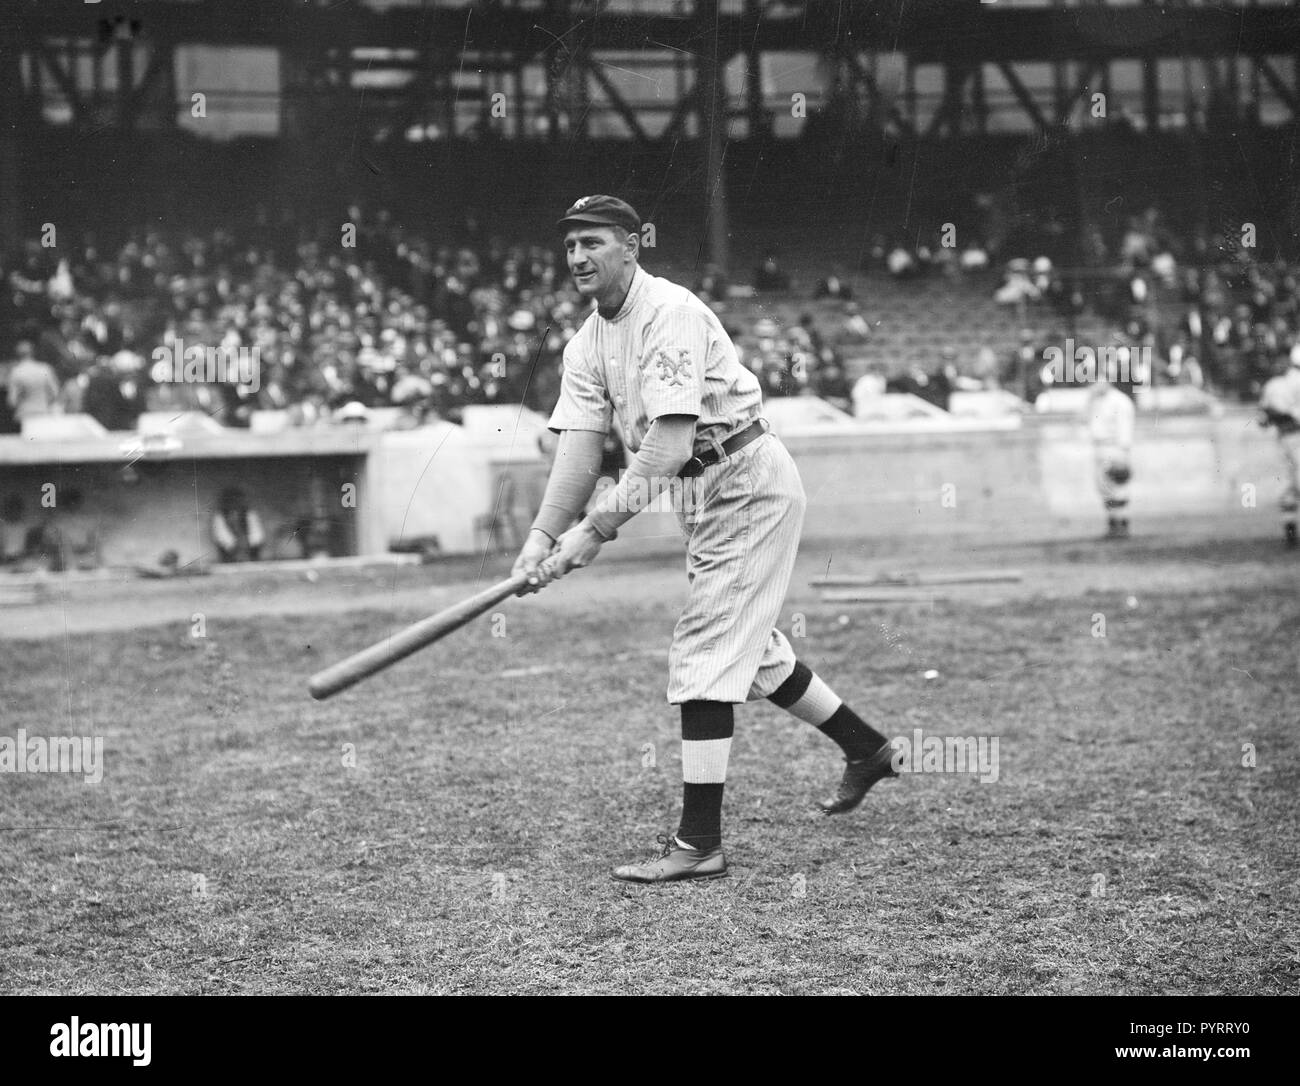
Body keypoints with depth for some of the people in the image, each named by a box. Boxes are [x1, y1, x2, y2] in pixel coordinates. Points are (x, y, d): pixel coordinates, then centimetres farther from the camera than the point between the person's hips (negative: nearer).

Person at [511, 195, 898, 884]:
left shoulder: (670, 314, -22)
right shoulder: (587, 344, 5)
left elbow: (668, 447, -30)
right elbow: (580, 450, -4)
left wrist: (598, 529, -34)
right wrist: (543, 535, -20)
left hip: (750, 483, -9)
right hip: (699, 491, 9)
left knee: (704, 652, -13)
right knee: (750, 644, 19)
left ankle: (699, 843, -12)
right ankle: (865, 749, 38)